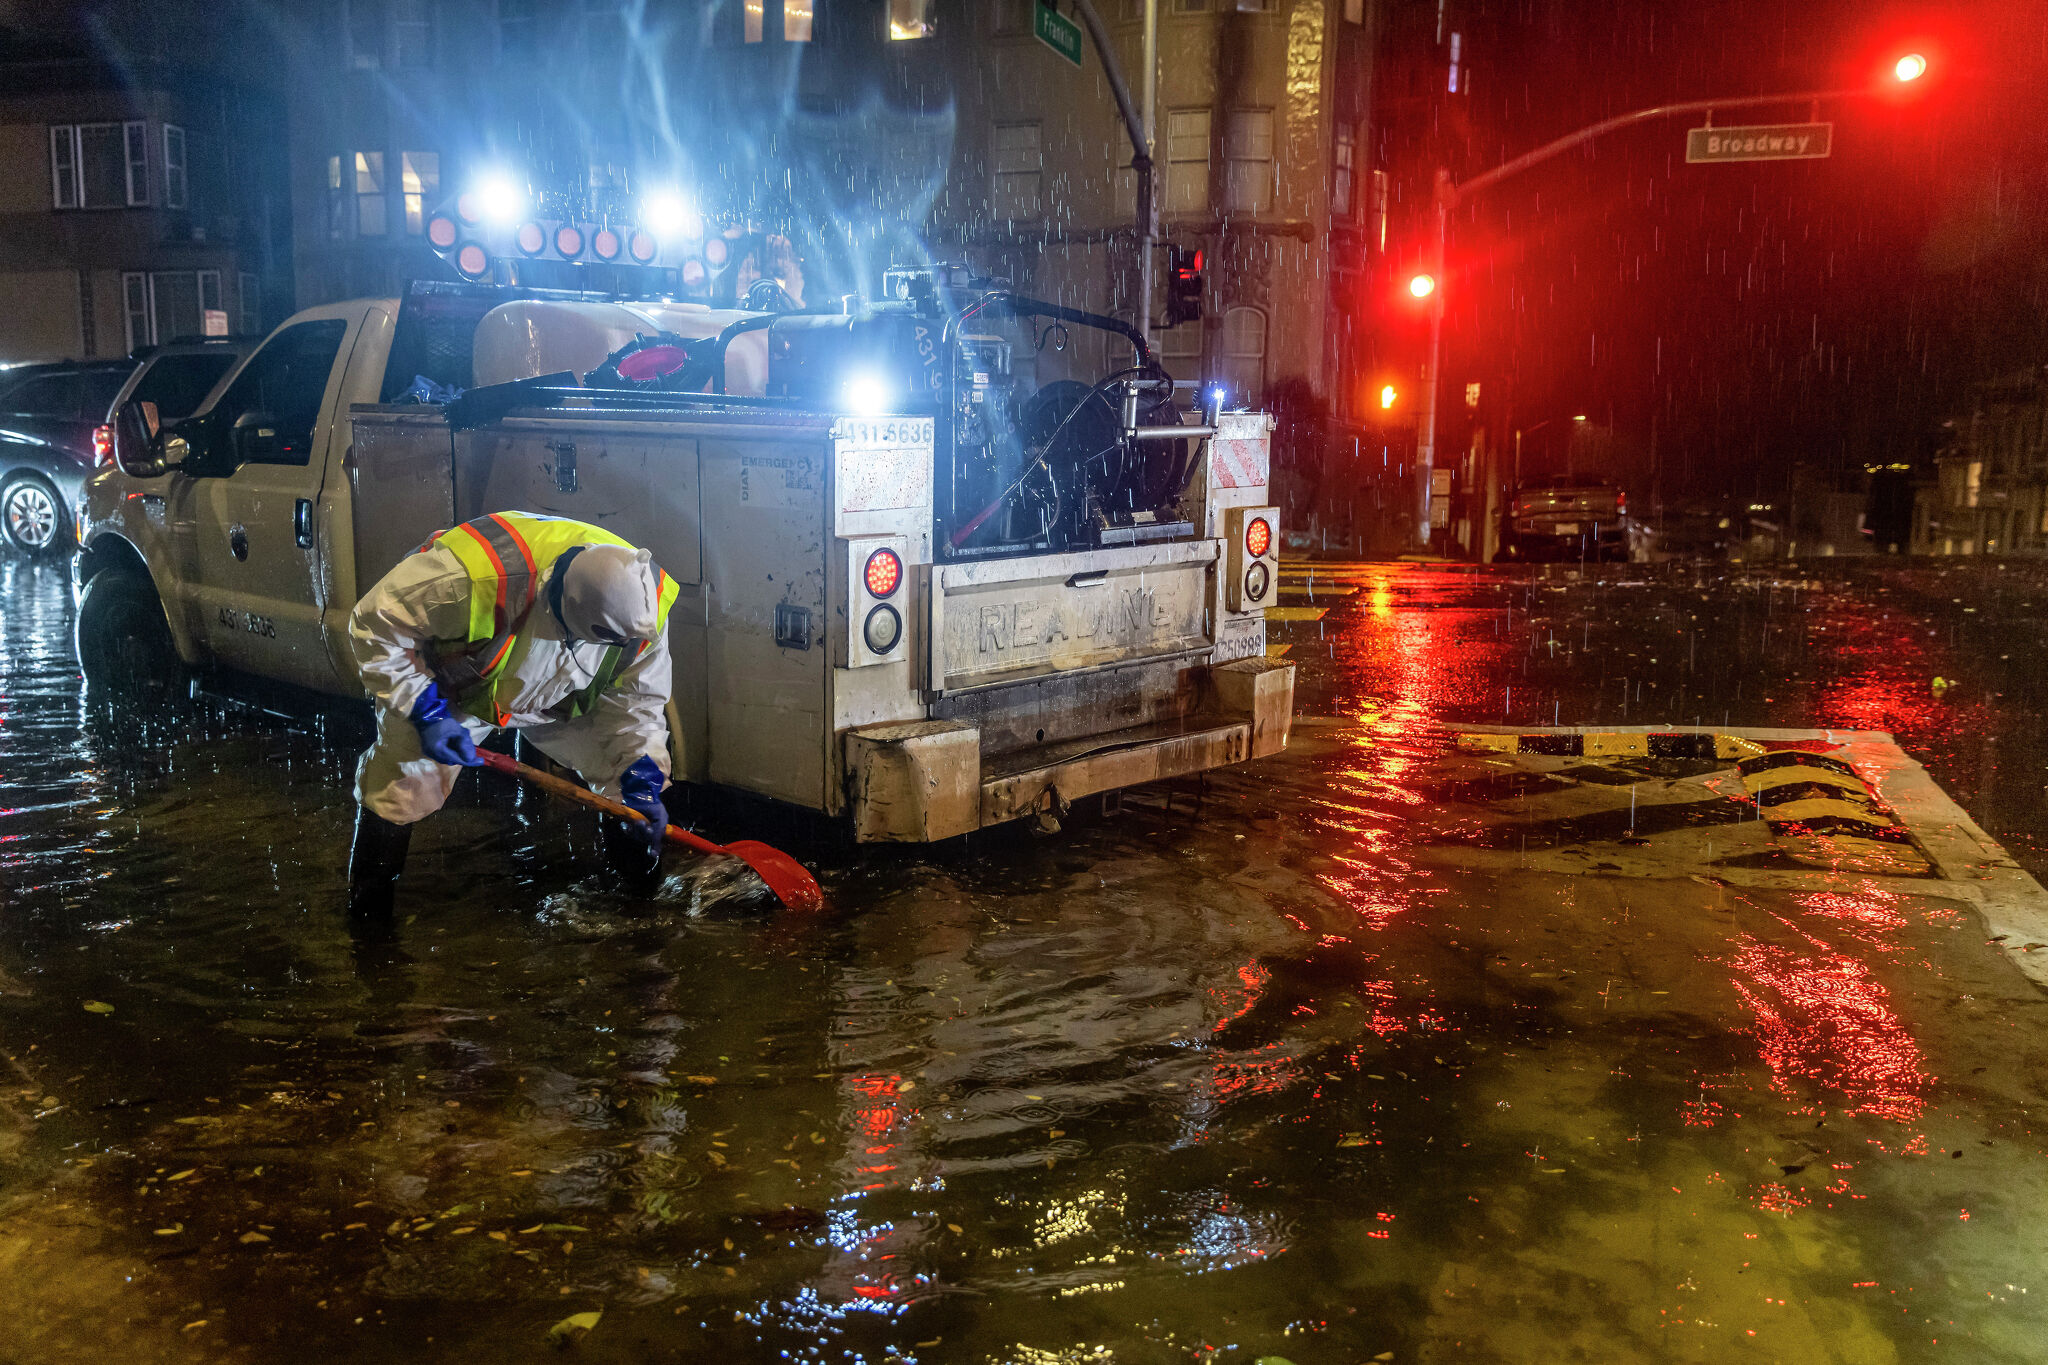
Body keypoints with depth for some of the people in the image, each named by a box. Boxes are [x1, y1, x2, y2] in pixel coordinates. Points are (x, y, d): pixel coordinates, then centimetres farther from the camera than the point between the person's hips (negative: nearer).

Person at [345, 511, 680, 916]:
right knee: (400, 789, -5)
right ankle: (367, 910, 21)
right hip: (451, 687, -3)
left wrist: (642, 778, -22)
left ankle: (645, 898, 19)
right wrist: (425, 713, -30)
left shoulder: (640, 600, -30)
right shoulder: (475, 579, -45)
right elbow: (374, 624, -29)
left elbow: (637, 697, -13)